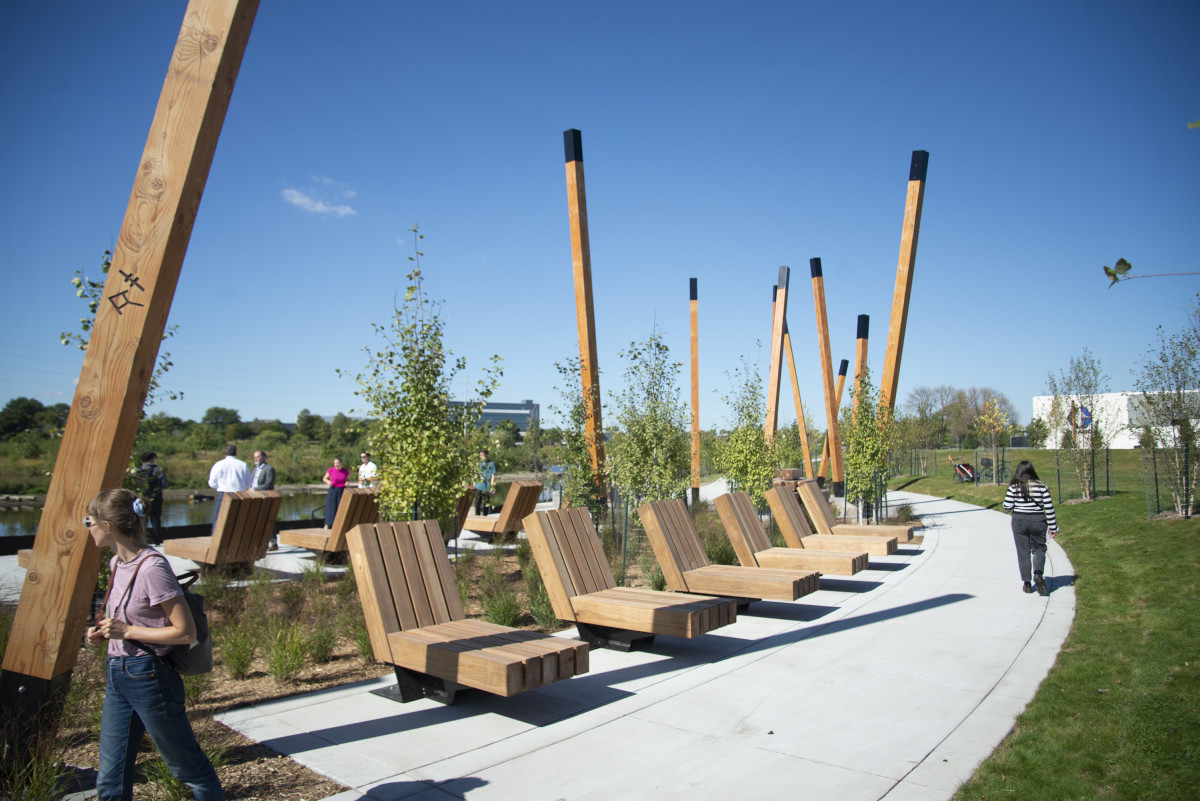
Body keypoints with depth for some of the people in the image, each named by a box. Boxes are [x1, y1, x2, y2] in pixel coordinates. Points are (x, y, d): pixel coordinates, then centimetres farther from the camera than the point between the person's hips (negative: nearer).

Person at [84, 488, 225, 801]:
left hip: (148, 678, -8)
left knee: (188, 766, 9)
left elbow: (185, 633, -21)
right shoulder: (118, 563, 6)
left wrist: (126, 630, -19)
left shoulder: (152, 568, -21)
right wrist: (103, 632, 4)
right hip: (117, 677, 8)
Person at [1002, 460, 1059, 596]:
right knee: (1039, 548, 15)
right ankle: (1038, 573, -11)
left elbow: (1007, 507, -7)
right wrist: (1053, 527, 3)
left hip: (1019, 521, -1)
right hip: (1038, 521, 1)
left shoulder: (1014, 487, -6)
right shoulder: (1041, 486, -2)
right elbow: (1049, 508, -3)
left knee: (1023, 551, 8)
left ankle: (1027, 583, 10)